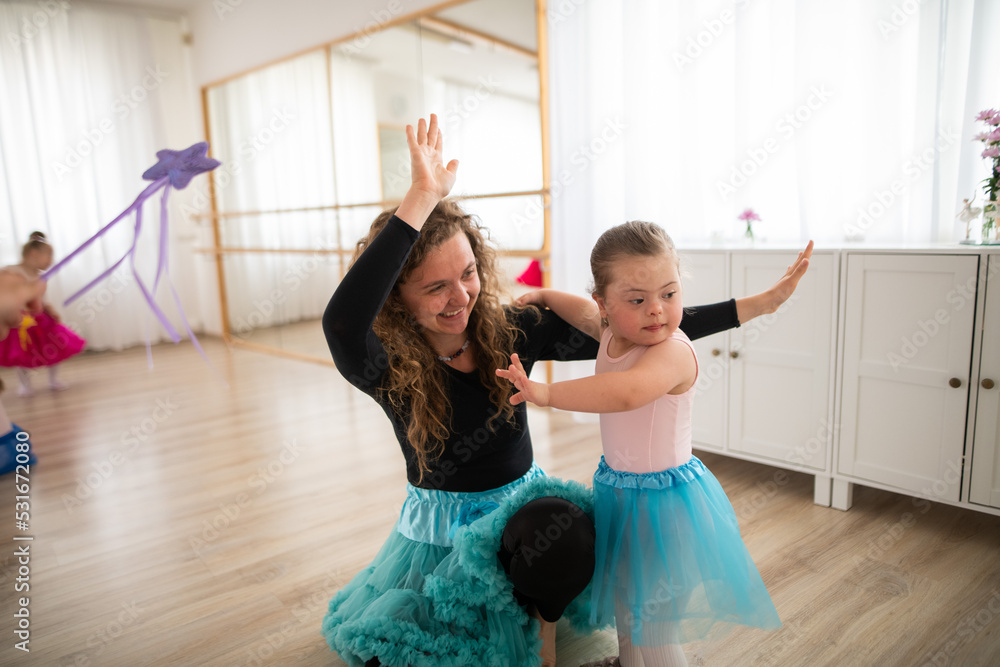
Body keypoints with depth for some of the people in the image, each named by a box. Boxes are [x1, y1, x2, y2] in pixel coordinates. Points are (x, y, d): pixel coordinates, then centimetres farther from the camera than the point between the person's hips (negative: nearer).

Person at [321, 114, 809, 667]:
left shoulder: (512, 330, -13)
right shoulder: (388, 367, -20)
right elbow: (342, 323, -45)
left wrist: (754, 305, -13)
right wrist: (422, 197, -46)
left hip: (522, 509, 2)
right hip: (439, 533, -1)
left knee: (560, 525, -31)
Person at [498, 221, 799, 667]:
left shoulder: (674, 351, -27)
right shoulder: (611, 332, -2)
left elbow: (626, 392, -46)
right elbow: (584, 310, 22)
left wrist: (547, 393, -46)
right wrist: (542, 296, 24)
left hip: (663, 499, -7)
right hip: (618, 490, 8)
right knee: (625, 616, 25)